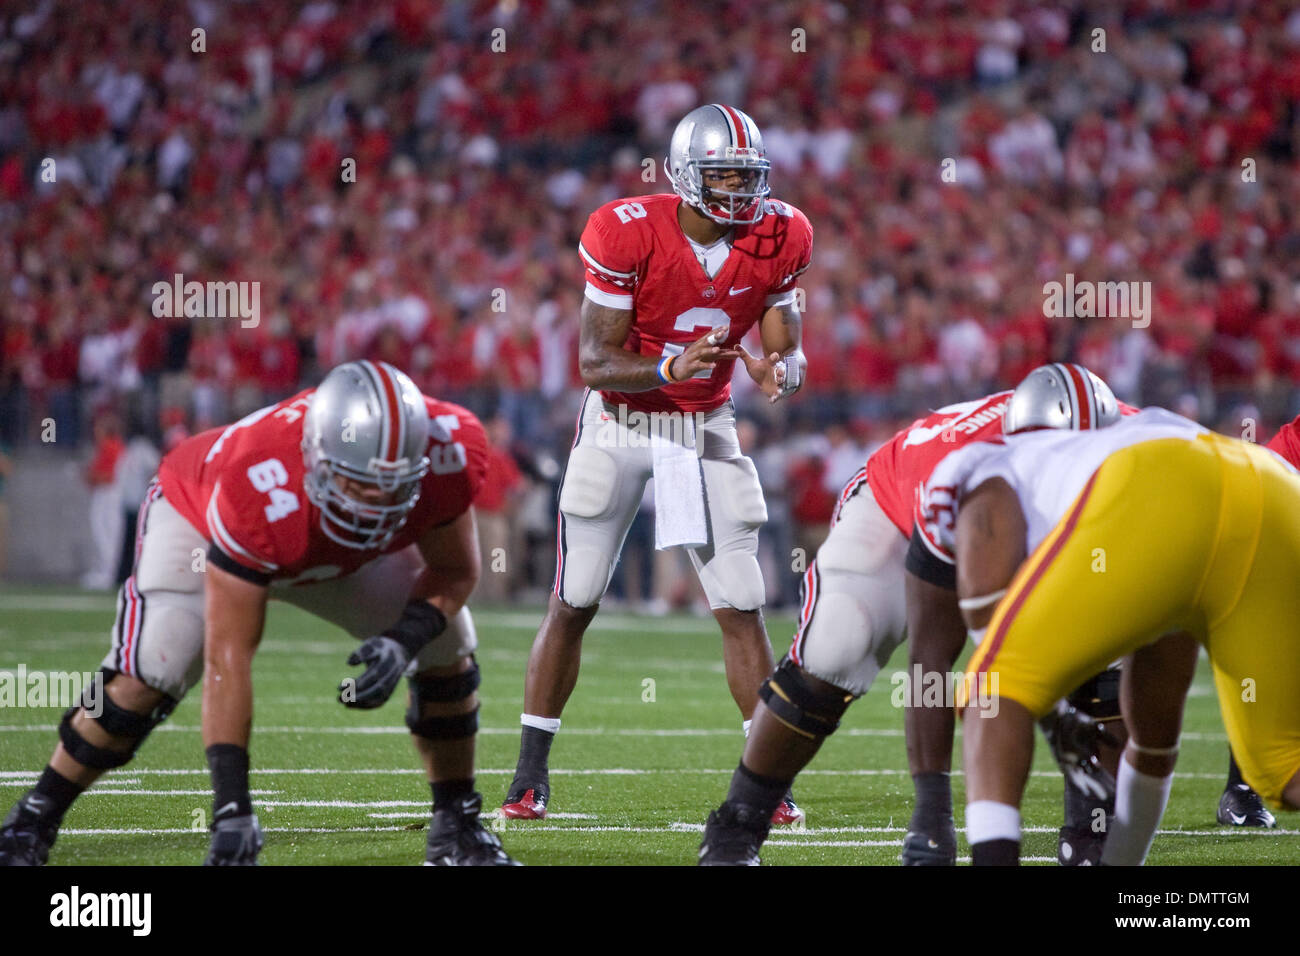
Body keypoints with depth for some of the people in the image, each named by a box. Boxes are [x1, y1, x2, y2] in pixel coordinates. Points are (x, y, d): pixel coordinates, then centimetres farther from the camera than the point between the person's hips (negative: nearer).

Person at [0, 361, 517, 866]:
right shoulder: (262, 493, -46)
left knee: (446, 644, -6)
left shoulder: (446, 455, -36)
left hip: (338, 548, 5)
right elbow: (228, 655, -41)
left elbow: (455, 571, -15)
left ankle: (455, 829, 12)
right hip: (199, 518, -5)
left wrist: (406, 639, -36)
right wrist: (231, 804, -43)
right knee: (146, 677, -23)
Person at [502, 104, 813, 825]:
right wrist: (670, 369, -39)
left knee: (742, 608, -3)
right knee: (572, 605, 0)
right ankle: (529, 778, 10)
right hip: (619, 423, -3)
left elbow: (788, 350, -2)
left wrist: (779, 372, -26)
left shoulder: (779, 239, -9)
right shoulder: (627, 233, -22)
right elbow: (594, 361, -21)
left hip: (707, 428, 3)